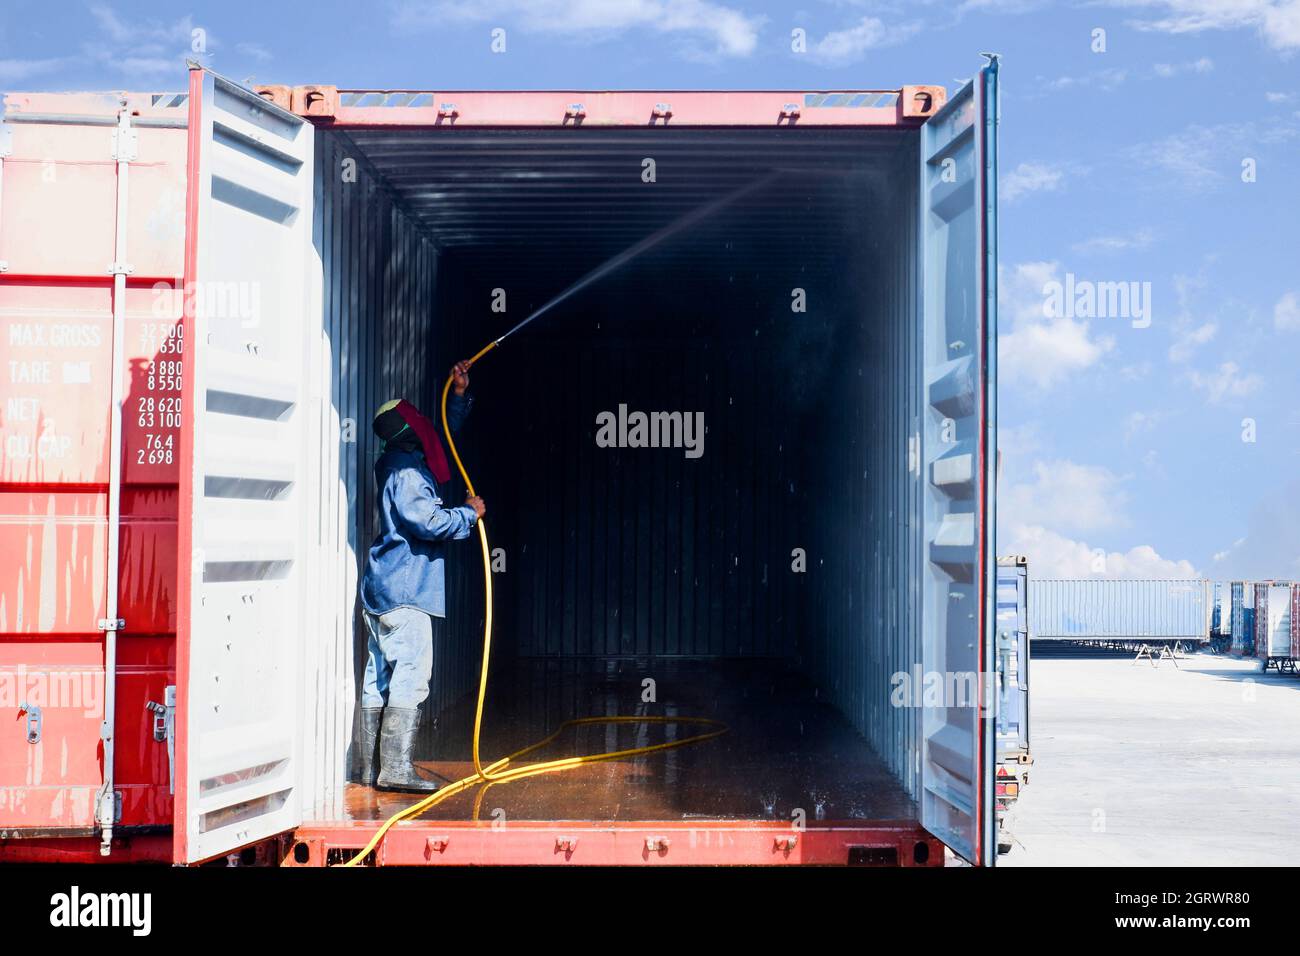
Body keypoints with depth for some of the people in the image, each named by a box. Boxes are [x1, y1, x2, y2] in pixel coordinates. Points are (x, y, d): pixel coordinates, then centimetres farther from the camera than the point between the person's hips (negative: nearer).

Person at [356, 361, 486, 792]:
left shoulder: (397, 464, 17)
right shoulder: (405, 470, -12)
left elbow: (444, 439, 31)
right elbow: (428, 520, -21)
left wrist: (460, 395, 27)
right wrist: (470, 513, -6)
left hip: (381, 590, 10)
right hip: (406, 591, -10)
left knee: (379, 678, 10)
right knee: (410, 676, -9)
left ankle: (371, 767, 15)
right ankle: (396, 768, -9)